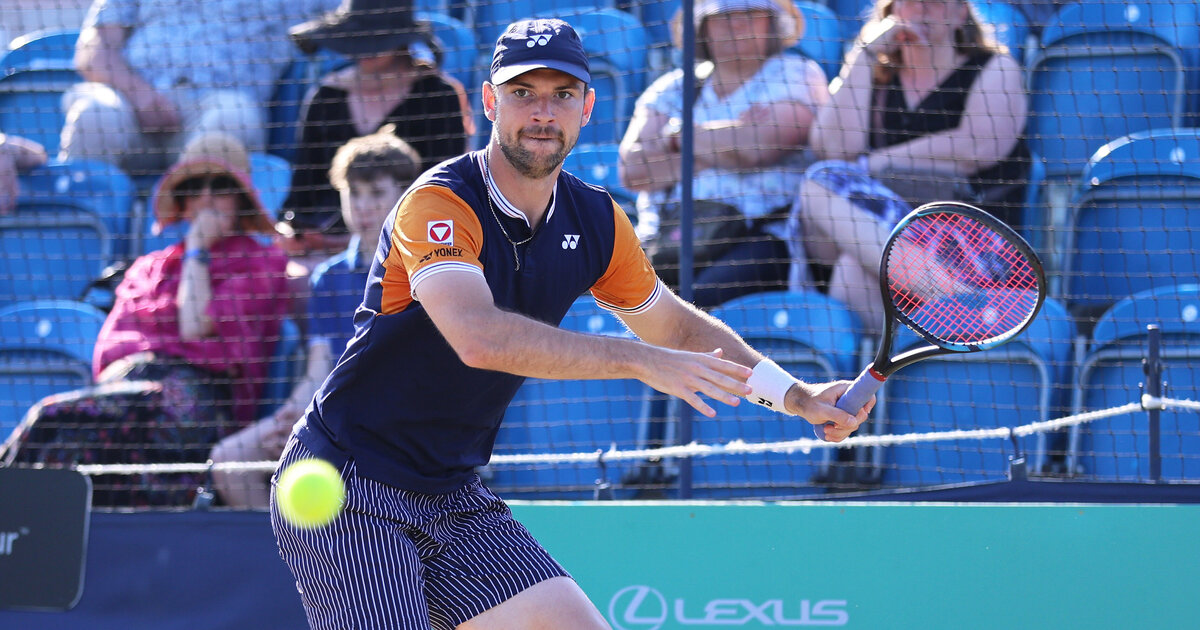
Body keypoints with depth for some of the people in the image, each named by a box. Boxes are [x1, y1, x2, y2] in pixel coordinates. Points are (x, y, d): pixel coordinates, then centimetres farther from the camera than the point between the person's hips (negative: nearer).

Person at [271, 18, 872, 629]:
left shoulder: (595, 221, 3)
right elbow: (478, 336, -37)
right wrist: (641, 361, -38)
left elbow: (678, 329, 20)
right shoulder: (439, 203, -20)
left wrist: (797, 396, 11)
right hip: (348, 486, -7)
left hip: (453, 496, 7)